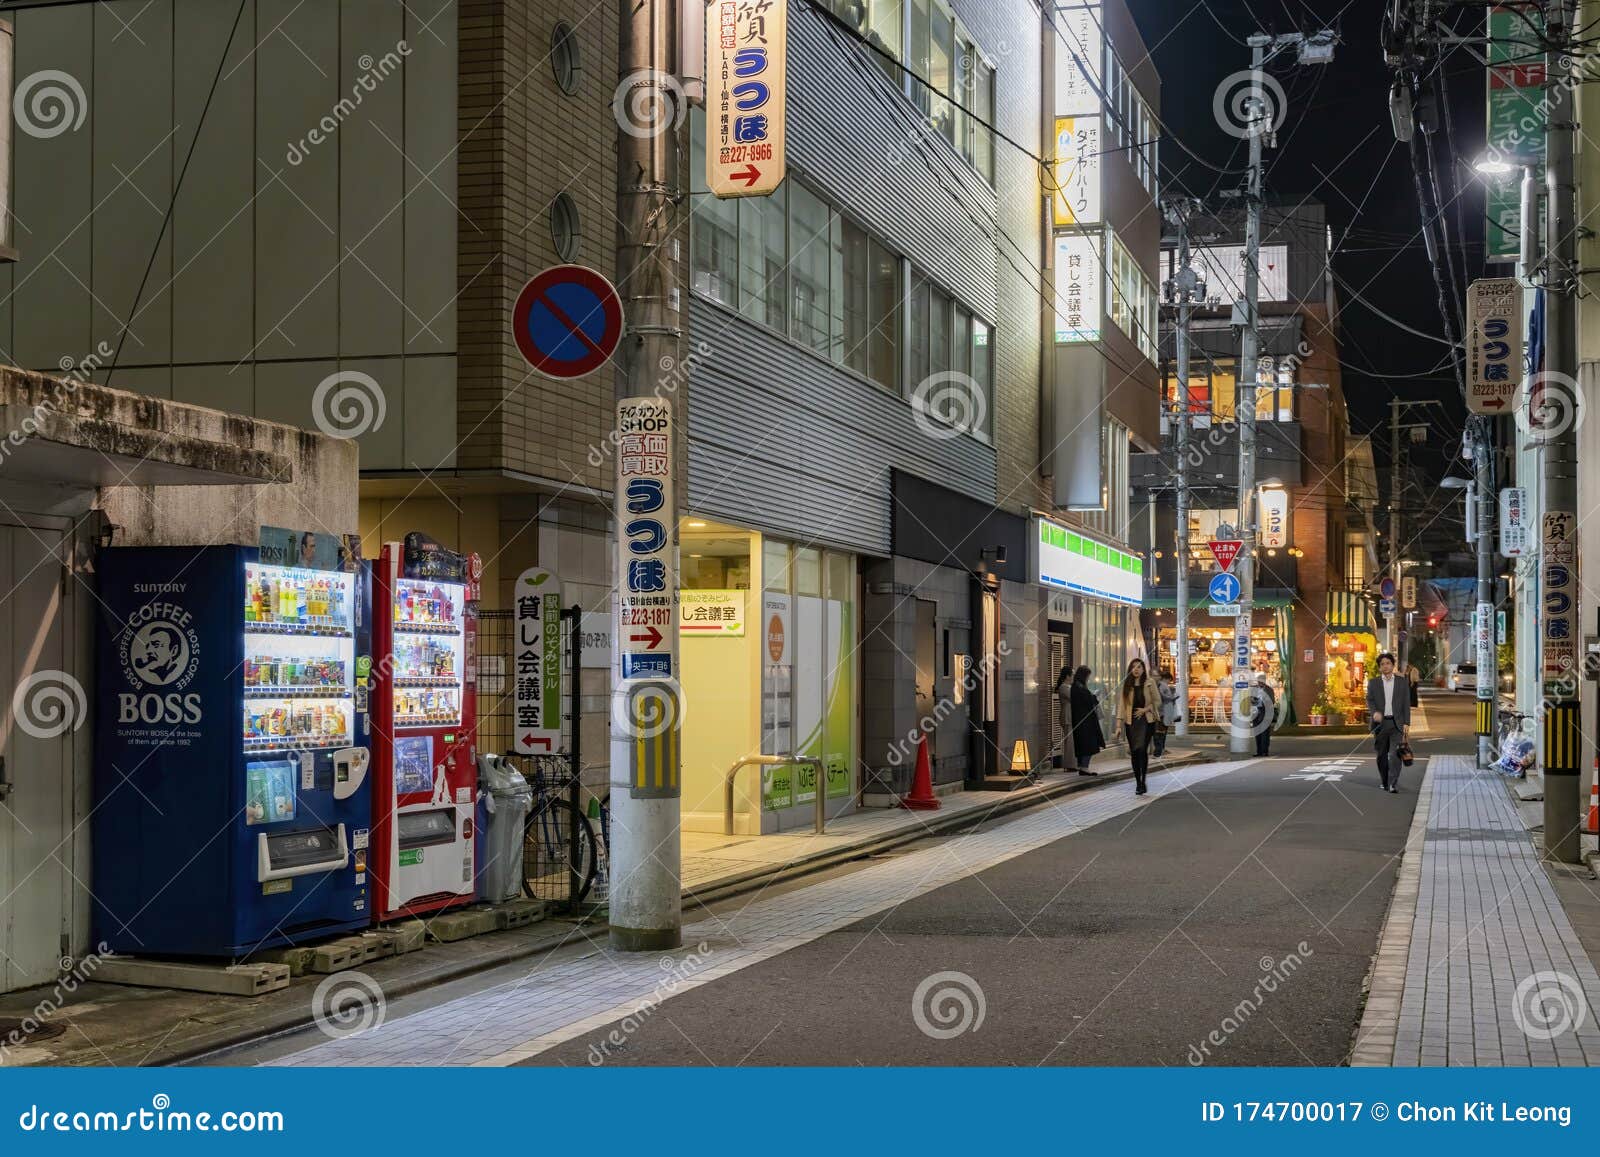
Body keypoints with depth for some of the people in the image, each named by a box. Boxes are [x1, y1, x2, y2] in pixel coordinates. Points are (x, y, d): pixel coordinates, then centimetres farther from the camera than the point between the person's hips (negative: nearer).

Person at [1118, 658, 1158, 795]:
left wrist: (1145, 709, -12)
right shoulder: (1126, 685, 6)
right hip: (1131, 721, 2)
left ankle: (1143, 782, -8)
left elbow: (1156, 701, 5)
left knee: (1142, 749, -15)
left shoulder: (1149, 683, 0)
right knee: (1134, 752, 3)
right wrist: (1119, 722, -5)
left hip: (1146, 721, -2)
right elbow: (1122, 703, 3)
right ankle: (1138, 783, 12)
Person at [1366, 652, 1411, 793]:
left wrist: (1406, 724, -2)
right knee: (1382, 755, 9)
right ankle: (1384, 782, 26)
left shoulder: (1401, 681, 7)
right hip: (1380, 723, 1)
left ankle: (1393, 785, -18)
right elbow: (1369, 700, 1)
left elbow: (1406, 703, 6)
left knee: (1395, 754, -14)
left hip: (1397, 723, -1)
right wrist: (1374, 712, -21)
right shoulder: (1373, 682, 7)